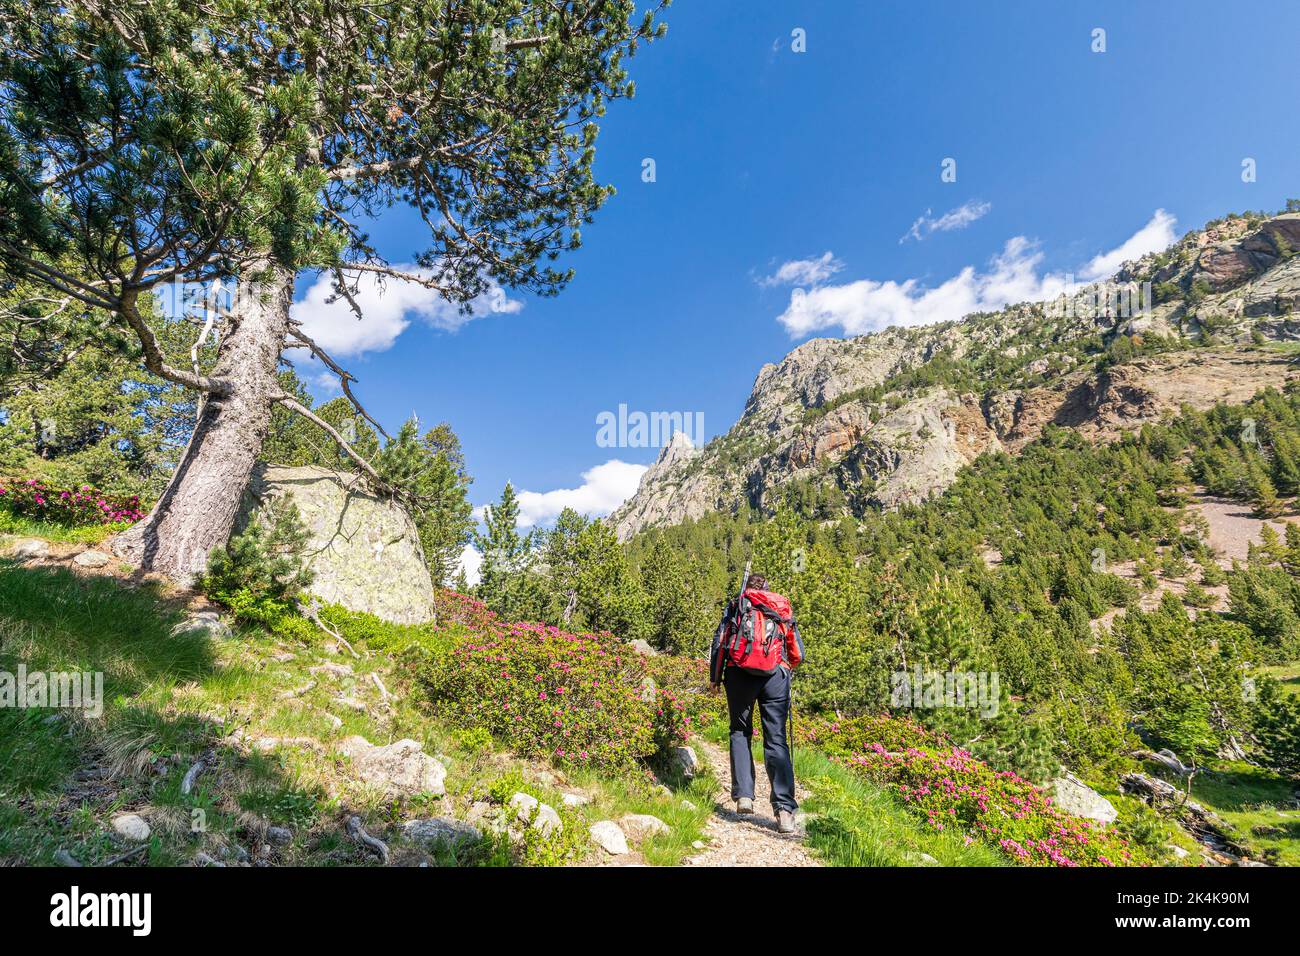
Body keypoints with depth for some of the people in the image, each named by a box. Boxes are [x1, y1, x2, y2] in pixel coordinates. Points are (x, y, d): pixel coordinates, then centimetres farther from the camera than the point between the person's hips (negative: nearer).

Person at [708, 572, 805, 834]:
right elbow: (798, 653, 20)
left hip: (740, 673, -1)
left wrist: (714, 678, 13)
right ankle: (784, 809, -8)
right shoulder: (784, 609, 22)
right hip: (776, 674, 1)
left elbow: (719, 642, 7)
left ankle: (743, 795, 5)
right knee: (776, 739, 2)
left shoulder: (736, 605, 17)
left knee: (740, 732, 14)